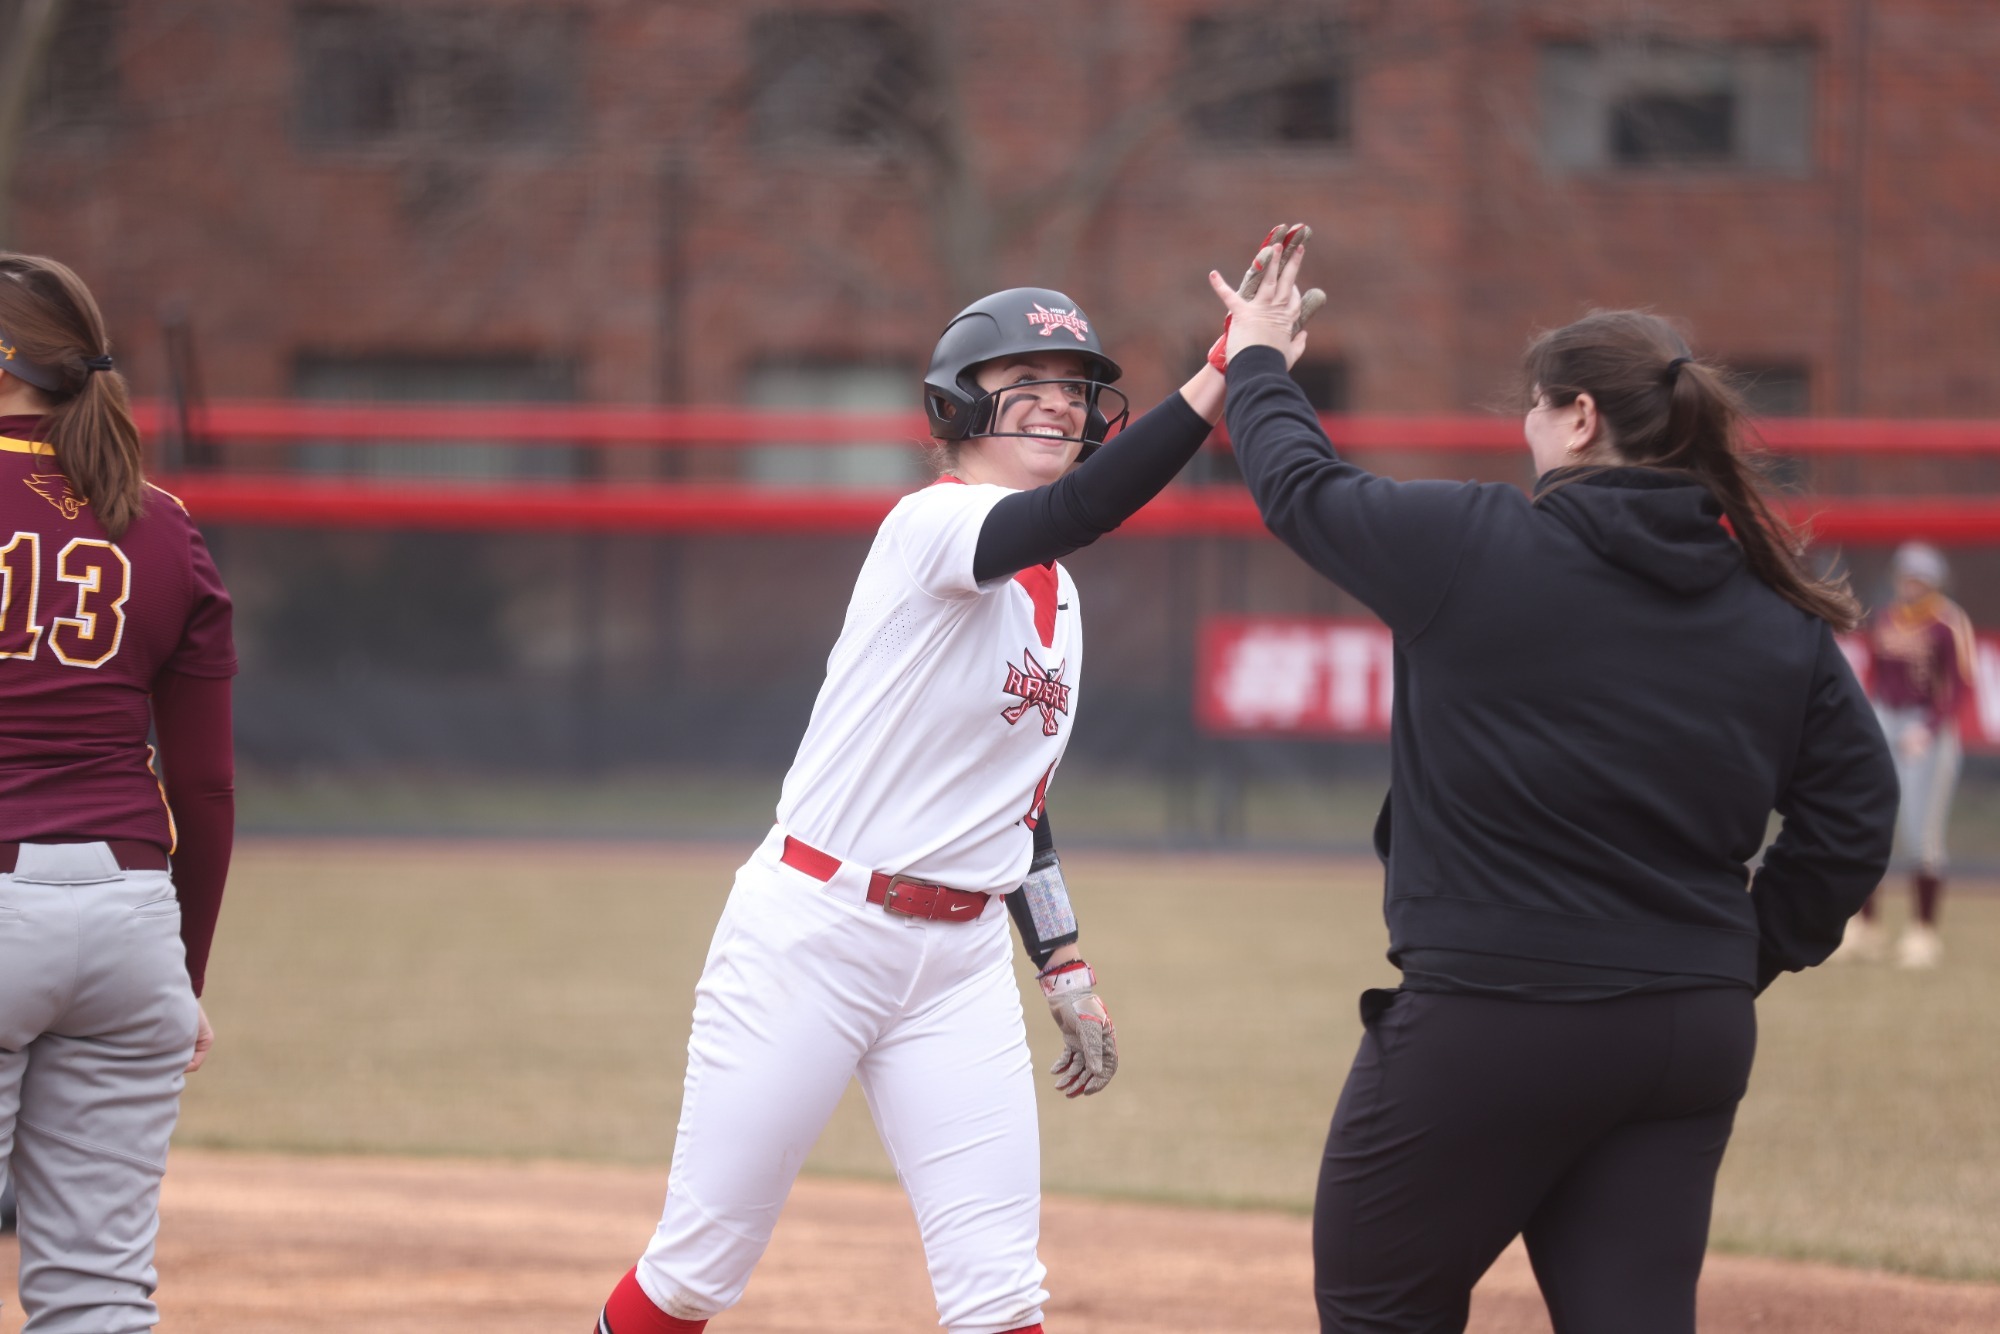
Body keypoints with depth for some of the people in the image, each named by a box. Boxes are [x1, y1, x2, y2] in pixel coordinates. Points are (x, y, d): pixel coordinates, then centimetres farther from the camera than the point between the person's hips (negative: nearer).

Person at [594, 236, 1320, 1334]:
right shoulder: (929, 526, -13)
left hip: (961, 964, 7)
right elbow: (1073, 513, -34)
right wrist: (1225, 374, -41)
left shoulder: (1054, 599, 13)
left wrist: (1065, 969, 14)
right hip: (809, 936, -7)